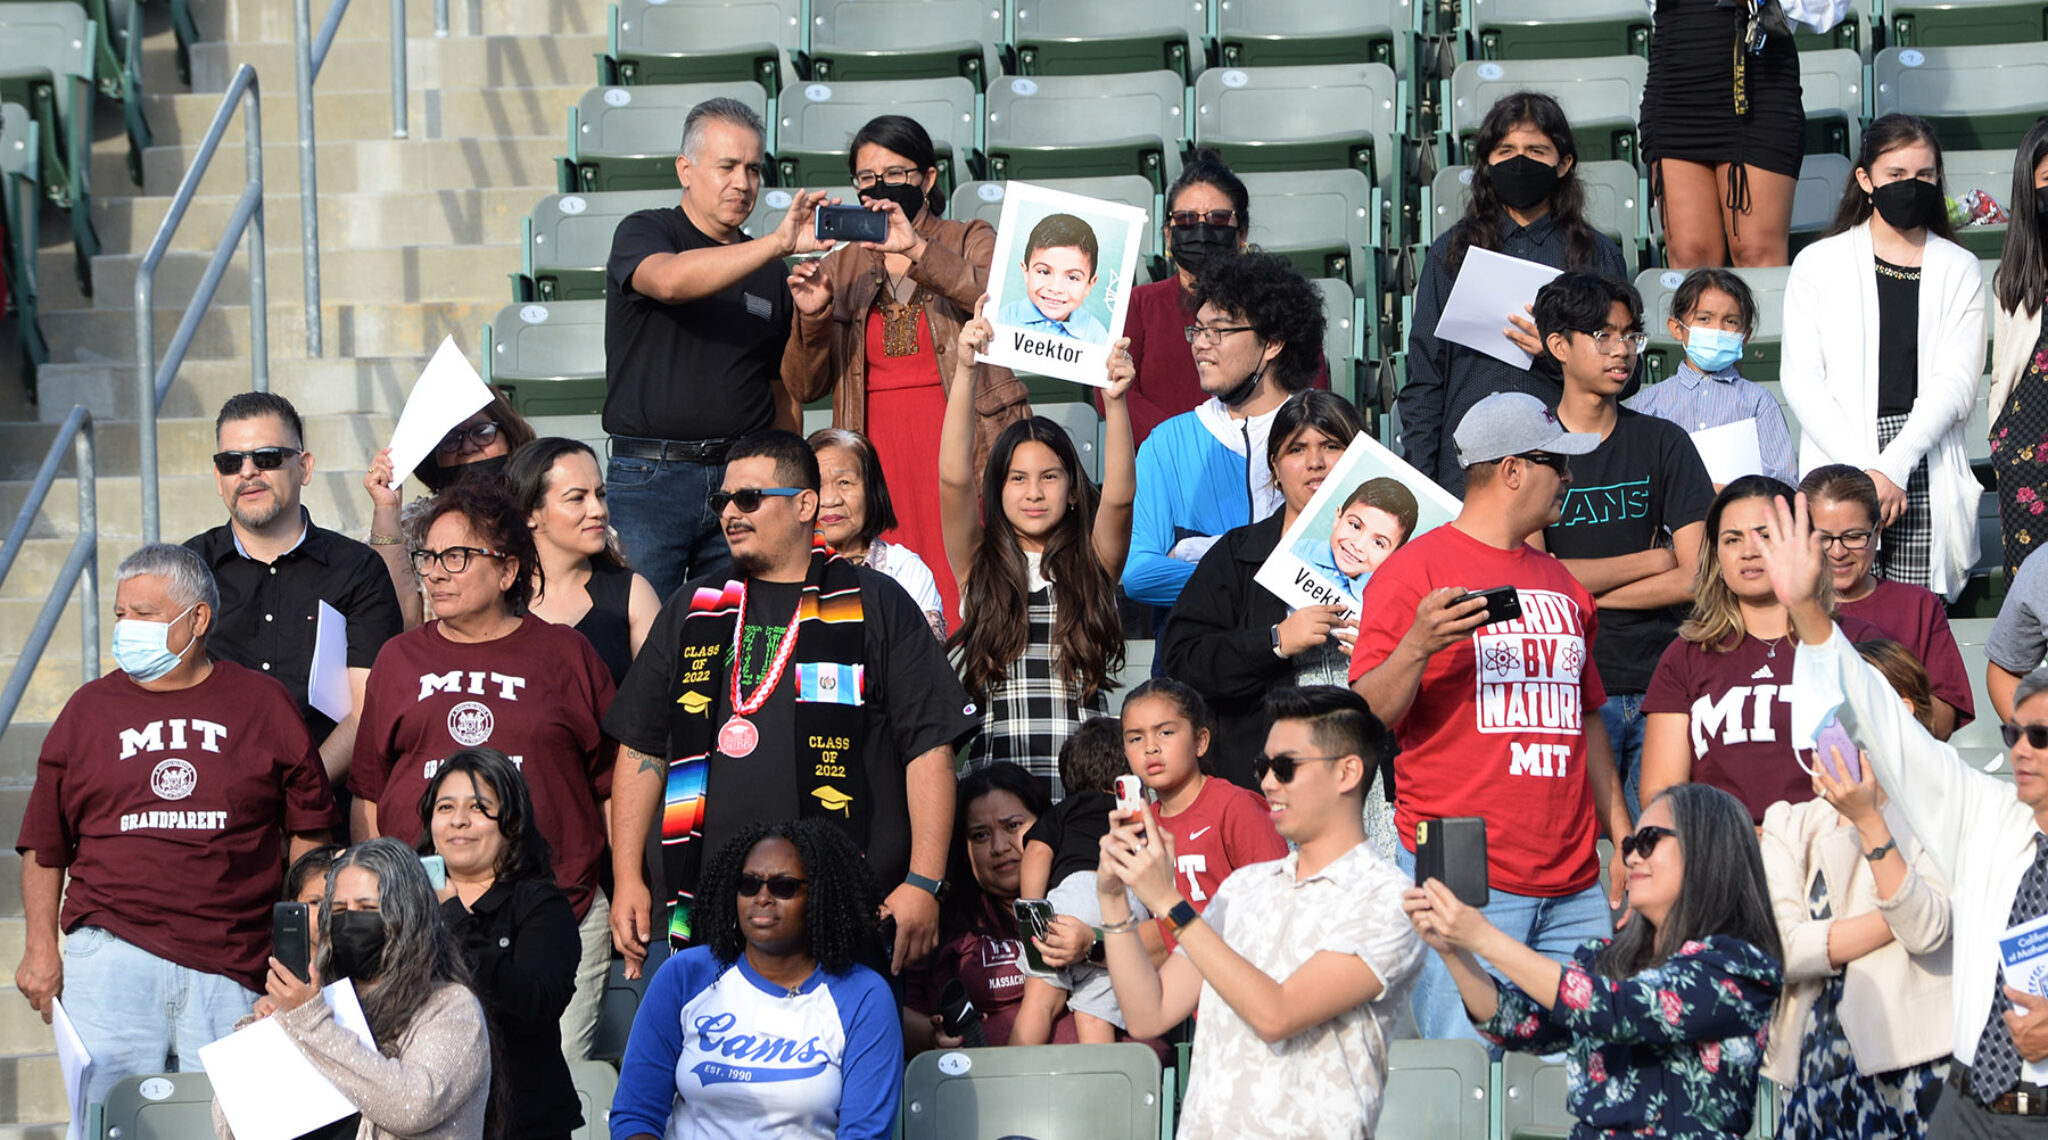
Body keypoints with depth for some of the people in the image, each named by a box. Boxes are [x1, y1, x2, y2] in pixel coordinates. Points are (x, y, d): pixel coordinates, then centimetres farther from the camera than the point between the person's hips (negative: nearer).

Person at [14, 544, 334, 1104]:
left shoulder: (263, 702, 9)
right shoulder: (90, 708, 11)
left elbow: (308, 827, 12)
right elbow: (44, 845, 13)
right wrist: (40, 948, 6)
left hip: (230, 967, 0)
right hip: (112, 952, 0)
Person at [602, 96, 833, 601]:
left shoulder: (771, 274, 16)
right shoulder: (642, 233, 3)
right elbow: (669, 280, -22)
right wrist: (778, 244, -30)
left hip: (744, 480, 4)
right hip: (649, 480, -4)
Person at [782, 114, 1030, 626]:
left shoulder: (969, 242, 10)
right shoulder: (841, 269, 17)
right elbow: (804, 387, 13)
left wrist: (917, 250, -25)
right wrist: (812, 317, -6)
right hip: (880, 462, 2)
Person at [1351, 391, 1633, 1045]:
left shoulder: (1562, 585, 20)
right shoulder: (1416, 570, -2)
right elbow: (1367, 720, -6)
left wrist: (1622, 837, 20)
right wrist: (1415, 648, -24)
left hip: (1572, 886, 6)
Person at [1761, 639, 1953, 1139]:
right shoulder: (1789, 825, 11)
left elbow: (1926, 931, -15)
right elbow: (1783, 949, -3)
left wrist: (1868, 820, -19)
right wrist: (1894, 919, -10)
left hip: (1911, 1060, -3)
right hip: (1817, 1063, 3)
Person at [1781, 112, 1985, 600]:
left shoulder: (1959, 270, 11)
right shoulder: (1819, 263, 9)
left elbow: (1956, 381, 1)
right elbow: (1800, 378, 1)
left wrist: (1894, 466, -13)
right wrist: (1864, 469, -11)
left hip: (1926, 473, 1)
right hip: (1840, 467, -1)